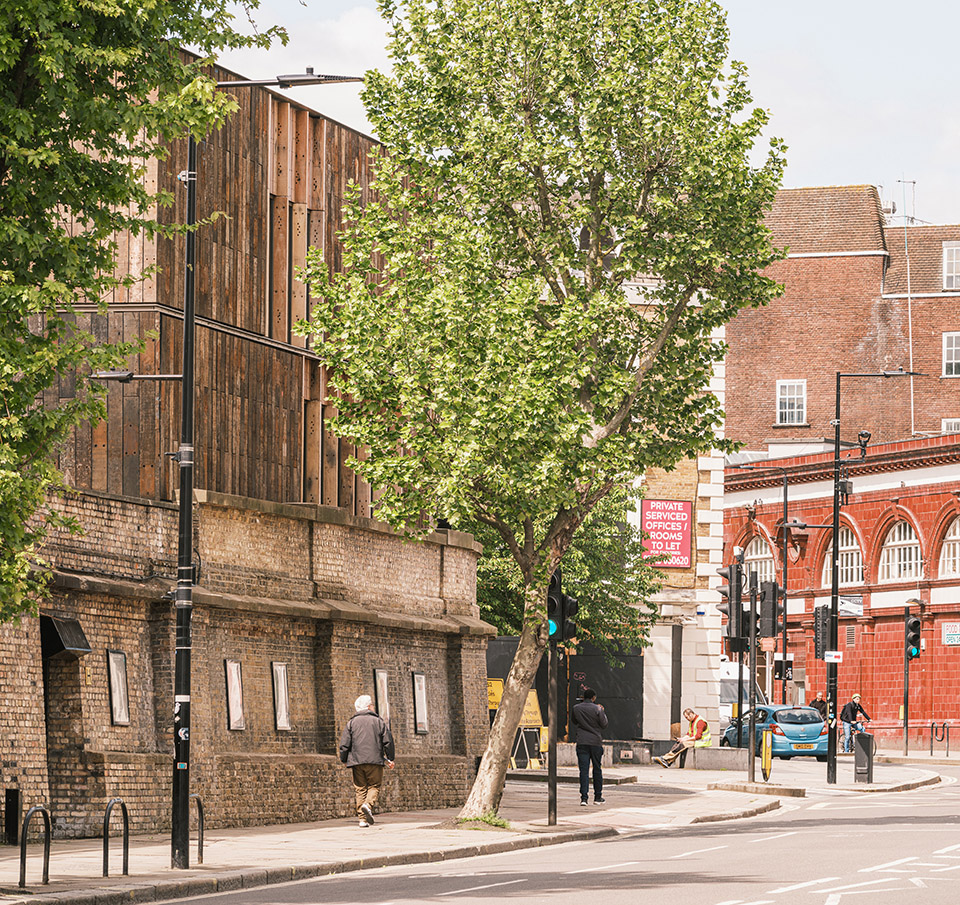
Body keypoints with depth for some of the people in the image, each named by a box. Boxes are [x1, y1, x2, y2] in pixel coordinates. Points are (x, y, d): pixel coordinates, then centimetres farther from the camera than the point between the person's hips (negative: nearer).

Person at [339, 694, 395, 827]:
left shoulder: (351, 723, 7)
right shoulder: (378, 722, 6)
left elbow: (344, 744, 2)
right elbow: (388, 741, 4)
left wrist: (344, 760, 15)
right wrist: (390, 759, 14)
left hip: (357, 761, 2)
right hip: (375, 761, -2)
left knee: (360, 789, 5)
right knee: (374, 786, 6)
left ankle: (362, 818, -1)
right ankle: (369, 804, -24)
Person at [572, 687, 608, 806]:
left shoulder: (576, 709, 2)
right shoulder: (597, 709, -7)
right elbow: (604, 725, -1)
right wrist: (603, 712, 14)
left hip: (582, 742, 1)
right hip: (596, 742, -1)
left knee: (584, 770, -2)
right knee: (597, 769, 12)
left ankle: (584, 797, -12)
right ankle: (598, 797, 19)